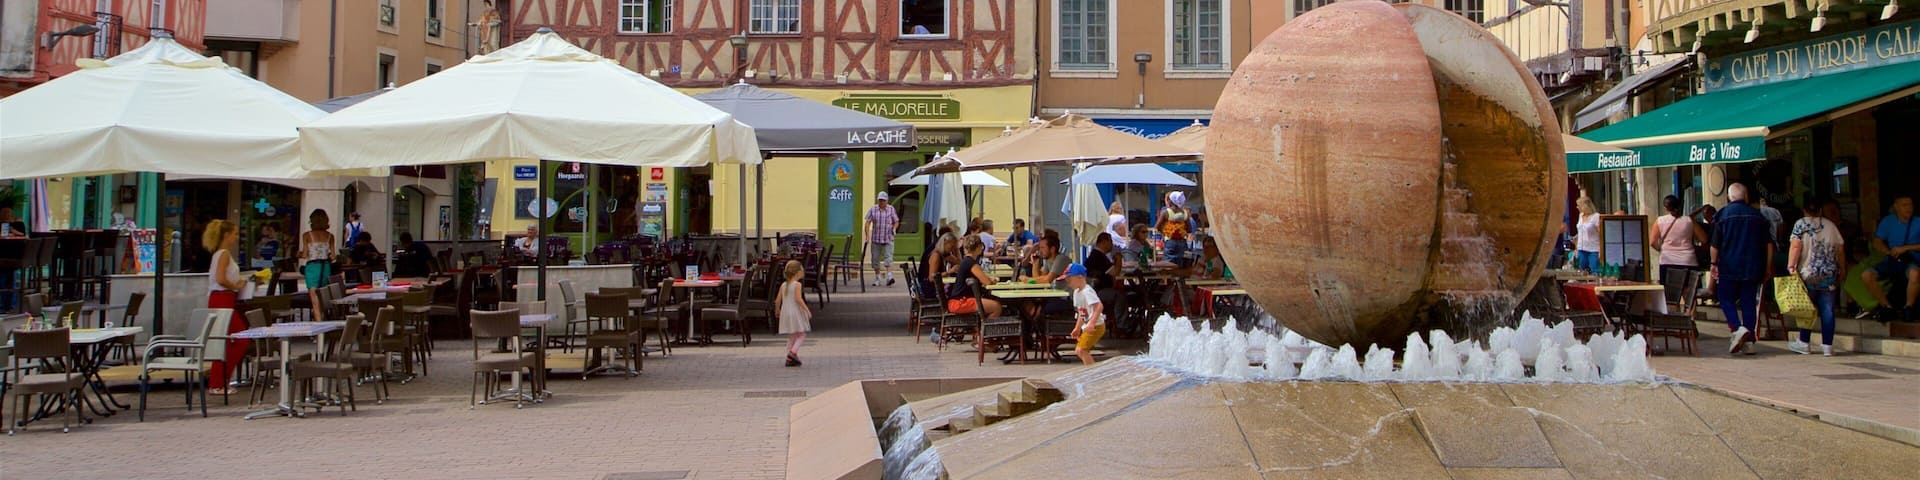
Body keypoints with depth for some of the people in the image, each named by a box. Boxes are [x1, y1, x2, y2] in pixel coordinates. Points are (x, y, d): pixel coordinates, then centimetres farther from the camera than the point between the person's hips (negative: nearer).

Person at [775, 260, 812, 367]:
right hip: (796, 313, -6)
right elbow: (798, 299, -21)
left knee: (791, 337, 13)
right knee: (802, 335, 3)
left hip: (786, 313, 6)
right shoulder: (797, 284, -11)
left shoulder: (783, 285, 8)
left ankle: (789, 359, 11)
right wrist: (807, 310, -17)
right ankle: (793, 351, -17)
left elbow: (778, 300, 8)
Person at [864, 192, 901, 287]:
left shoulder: (891, 209, 4)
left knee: (888, 257, -15)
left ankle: (889, 277, -25)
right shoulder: (873, 209, 2)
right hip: (876, 239, 1)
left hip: (888, 239, -1)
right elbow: (868, 222, -1)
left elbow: (896, 221, 11)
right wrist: (867, 235, -11)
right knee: (875, 260, 7)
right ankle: (877, 278, 20)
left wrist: (894, 228, -10)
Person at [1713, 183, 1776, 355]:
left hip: (1729, 267, -3)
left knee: (1726, 299, 6)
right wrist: (1768, 267, 14)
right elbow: (1768, 243, 8)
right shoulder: (1757, 215, 8)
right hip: (1752, 268, 3)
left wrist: (1714, 264, 4)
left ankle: (1738, 328, -18)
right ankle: (1749, 341, 5)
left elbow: (1715, 244, -4)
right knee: (1749, 302, 6)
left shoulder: (1723, 215, -3)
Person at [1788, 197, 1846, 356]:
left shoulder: (1801, 224, -2)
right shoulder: (1831, 225, 8)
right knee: (1827, 310, 3)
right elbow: (1840, 248, 12)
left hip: (1808, 273, -2)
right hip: (1830, 275, 2)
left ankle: (1804, 343, 11)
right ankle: (1827, 346, 3)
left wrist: (1791, 266, -13)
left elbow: (1795, 246, -13)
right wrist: (1842, 269, 23)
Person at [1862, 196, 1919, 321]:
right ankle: (1888, 308, -9)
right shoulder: (1888, 221, 7)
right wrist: (1890, 252, -10)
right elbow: (1877, 243, 9)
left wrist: (1906, 248, -16)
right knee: (1866, 275, -22)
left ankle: (1909, 308, -19)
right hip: (1893, 261, 4)